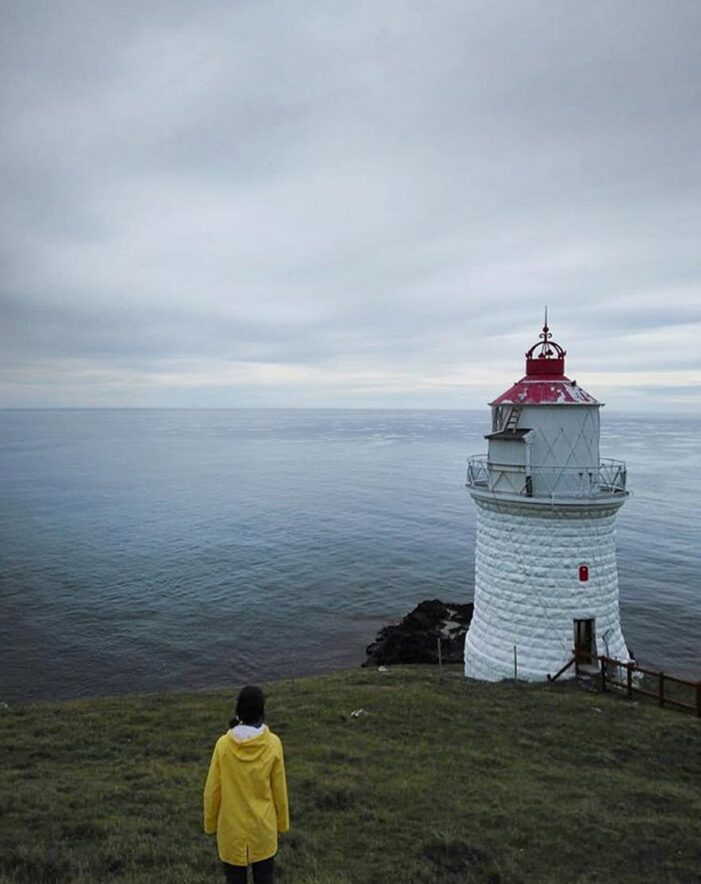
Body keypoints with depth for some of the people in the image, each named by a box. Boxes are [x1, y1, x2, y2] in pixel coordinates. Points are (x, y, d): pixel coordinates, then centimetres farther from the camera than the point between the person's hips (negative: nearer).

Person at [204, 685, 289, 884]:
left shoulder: (224, 744, -18)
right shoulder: (272, 744, -17)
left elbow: (212, 790, -8)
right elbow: (279, 789, -7)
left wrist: (210, 823, 8)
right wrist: (282, 821, 8)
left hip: (232, 826, 0)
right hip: (263, 825, 0)